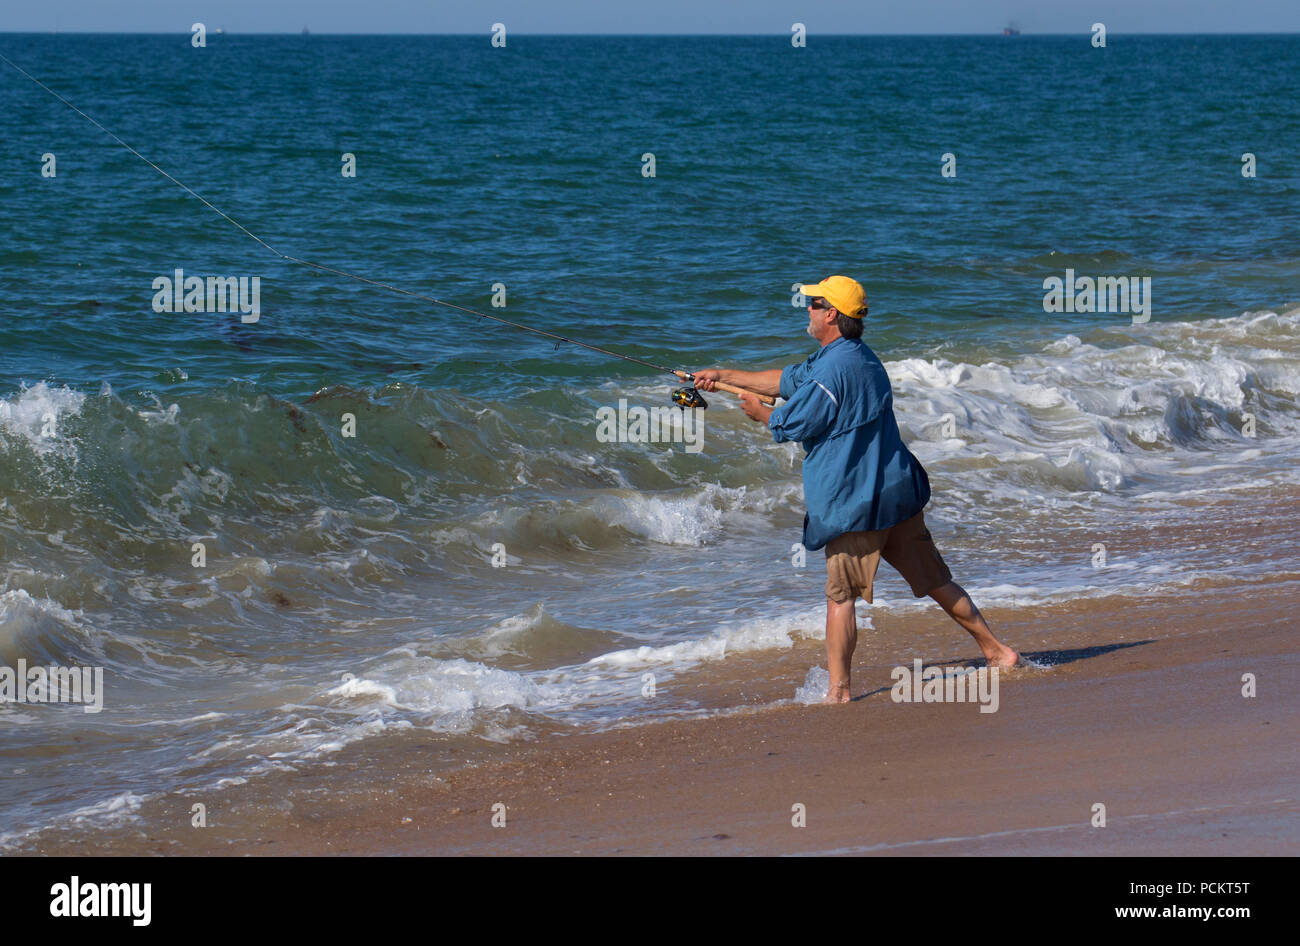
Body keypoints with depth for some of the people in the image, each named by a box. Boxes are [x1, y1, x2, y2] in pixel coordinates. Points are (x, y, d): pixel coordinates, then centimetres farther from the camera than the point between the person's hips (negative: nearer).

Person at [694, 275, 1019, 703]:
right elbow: (789, 380, 23)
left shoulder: (835, 369, -18)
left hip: (856, 500, -9)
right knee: (935, 581, 15)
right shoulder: (860, 358, 14)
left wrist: (760, 412, 10)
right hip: (898, 491, 9)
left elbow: (791, 425, -12)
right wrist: (724, 375, 26)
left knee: (841, 595, -2)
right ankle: (996, 650, 18)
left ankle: (838, 689, 0)